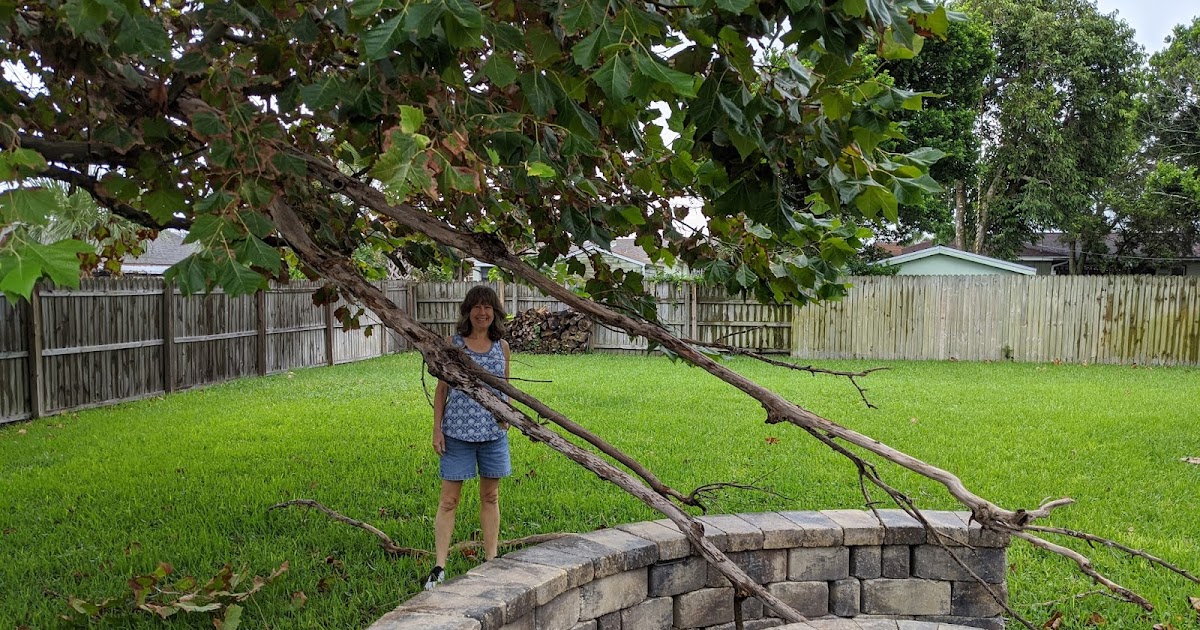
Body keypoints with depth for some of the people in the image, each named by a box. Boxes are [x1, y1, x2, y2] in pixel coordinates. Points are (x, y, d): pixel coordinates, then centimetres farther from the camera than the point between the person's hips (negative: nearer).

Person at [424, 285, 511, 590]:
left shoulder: (502, 346, 6)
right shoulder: (452, 344, -1)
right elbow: (441, 389, 2)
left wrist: (506, 414, -1)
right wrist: (437, 429, -2)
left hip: (493, 431, 3)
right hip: (458, 430, -3)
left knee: (490, 497, 11)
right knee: (449, 499, -2)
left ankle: (491, 561, 21)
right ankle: (439, 567, 1)